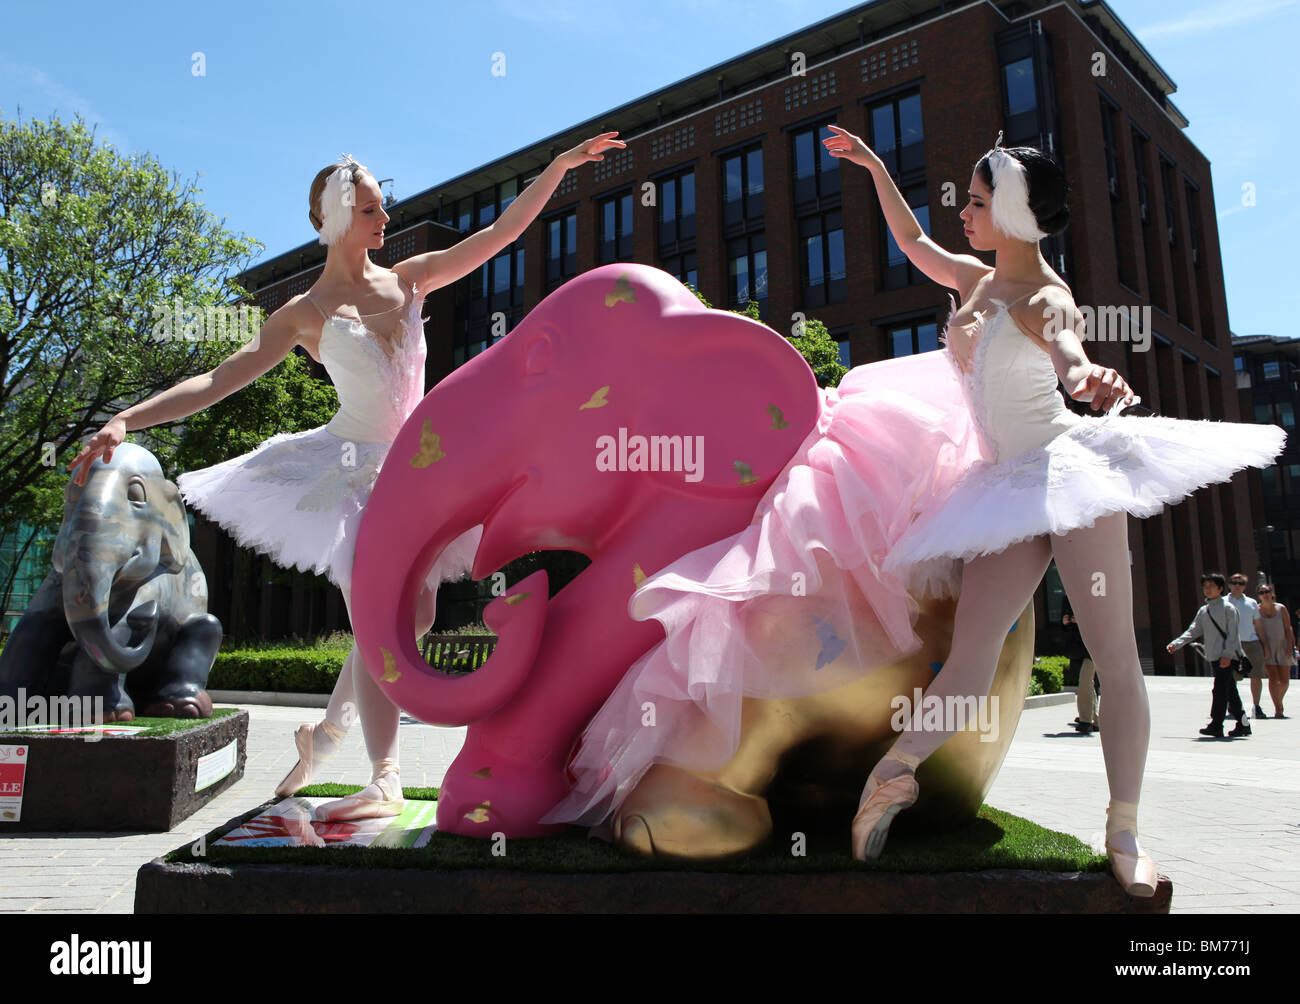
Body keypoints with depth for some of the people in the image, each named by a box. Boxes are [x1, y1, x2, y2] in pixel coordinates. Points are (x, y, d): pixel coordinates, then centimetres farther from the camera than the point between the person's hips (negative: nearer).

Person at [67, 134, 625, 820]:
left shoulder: (409, 278, 7)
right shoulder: (307, 313, -3)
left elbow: (501, 232, 6)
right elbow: (217, 381, -6)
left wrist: (560, 165, 1)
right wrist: (127, 420, -17)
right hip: (355, 468, -5)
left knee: (413, 615, 9)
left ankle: (327, 732, 29)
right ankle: (385, 780, -6)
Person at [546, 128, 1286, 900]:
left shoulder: (1046, 301, -15)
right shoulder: (977, 281, 8)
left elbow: (1069, 358, -38)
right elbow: (913, 241, 25)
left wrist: (1095, 382, -61)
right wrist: (875, 168, 26)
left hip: (1071, 466, -6)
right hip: (1010, 483, 6)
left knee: (1116, 654, -5)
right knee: (971, 652, -1)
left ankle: (1125, 833, 3)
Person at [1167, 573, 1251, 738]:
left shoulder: (1228, 608, -3)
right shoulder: (1203, 611, 16)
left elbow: (1233, 633, -9)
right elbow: (1193, 631, 11)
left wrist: (1227, 654, -18)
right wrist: (1176, 644, -2)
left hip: (1228, 657, -7)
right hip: (1214, 657, 7)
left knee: (1220, 689, -11)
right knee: (1230, 691, 12)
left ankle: (1216, 726, -12)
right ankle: (1243, 723, 20)